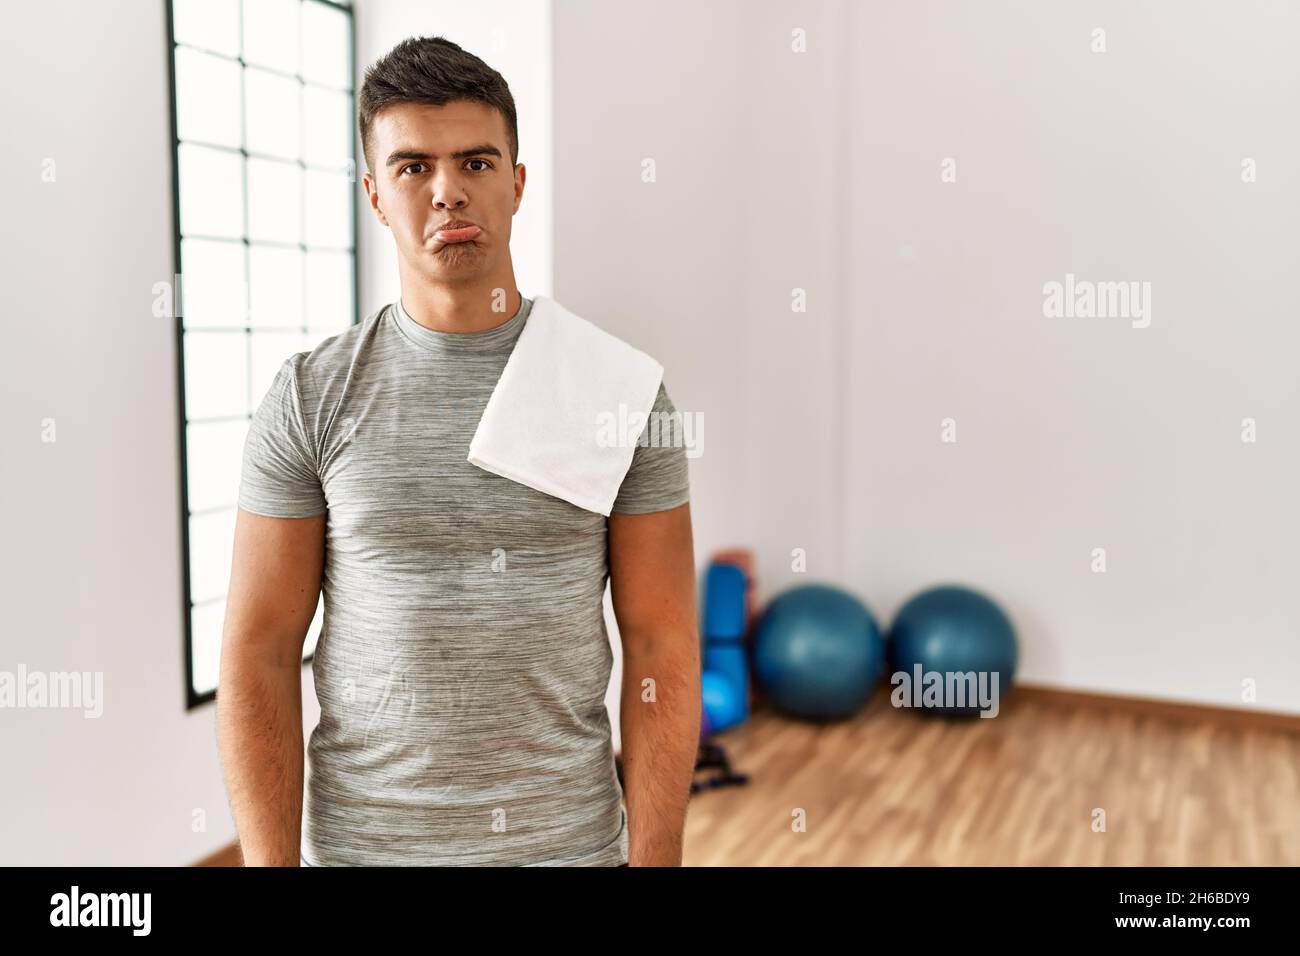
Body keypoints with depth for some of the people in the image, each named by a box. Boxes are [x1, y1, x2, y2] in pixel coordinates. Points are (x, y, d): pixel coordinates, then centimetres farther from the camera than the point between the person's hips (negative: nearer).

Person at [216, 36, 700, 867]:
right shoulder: (309, 399, -6)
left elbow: (663, 648, -7)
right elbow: (260, 653, -5)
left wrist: (657, 861, -10)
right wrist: (271, 863, -9)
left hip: (569, 839, 0)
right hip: (361, 843, 1)